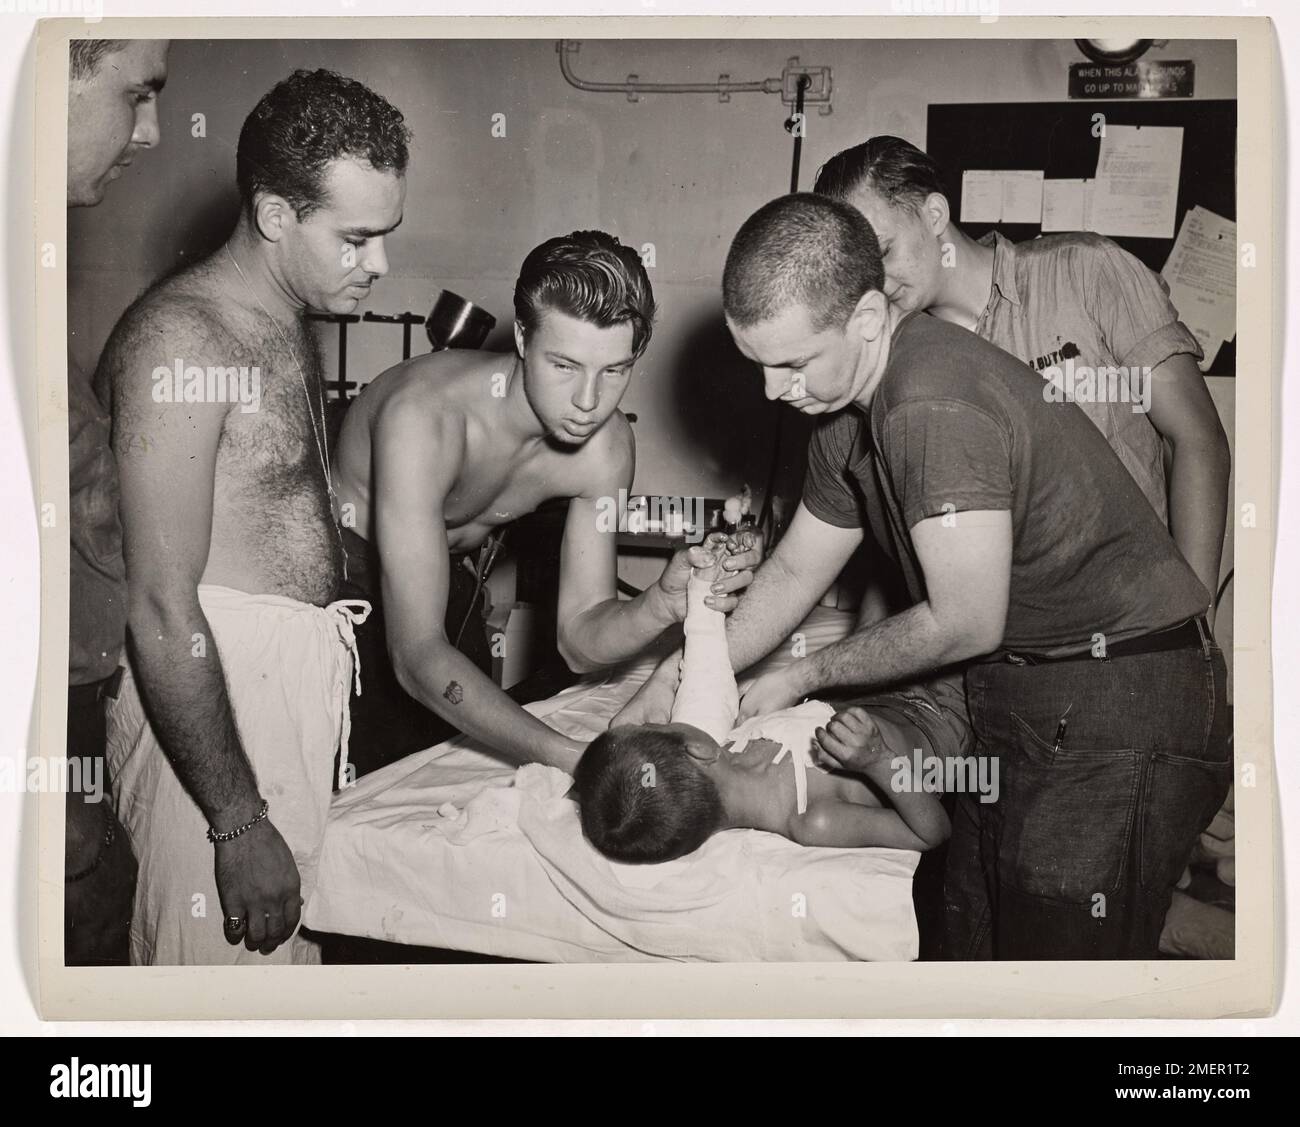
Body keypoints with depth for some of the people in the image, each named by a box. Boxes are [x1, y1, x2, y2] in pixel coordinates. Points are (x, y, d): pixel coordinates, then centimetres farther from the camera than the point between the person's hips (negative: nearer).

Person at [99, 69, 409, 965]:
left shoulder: (289, 325, 12)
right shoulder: (182, 339, -18)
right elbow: (163, 612, -21)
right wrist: (238, 823, -20)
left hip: (299, 680, 9)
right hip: (205, 695, -9)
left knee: (291, 944, 15)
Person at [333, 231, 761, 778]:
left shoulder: (607, 446, -17)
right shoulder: (425, 416, -36)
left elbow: (580, 640, -14)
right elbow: (417, 653, -41)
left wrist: (665, 602, -36)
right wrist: (574, 759, -50)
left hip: (443, 579, 5)